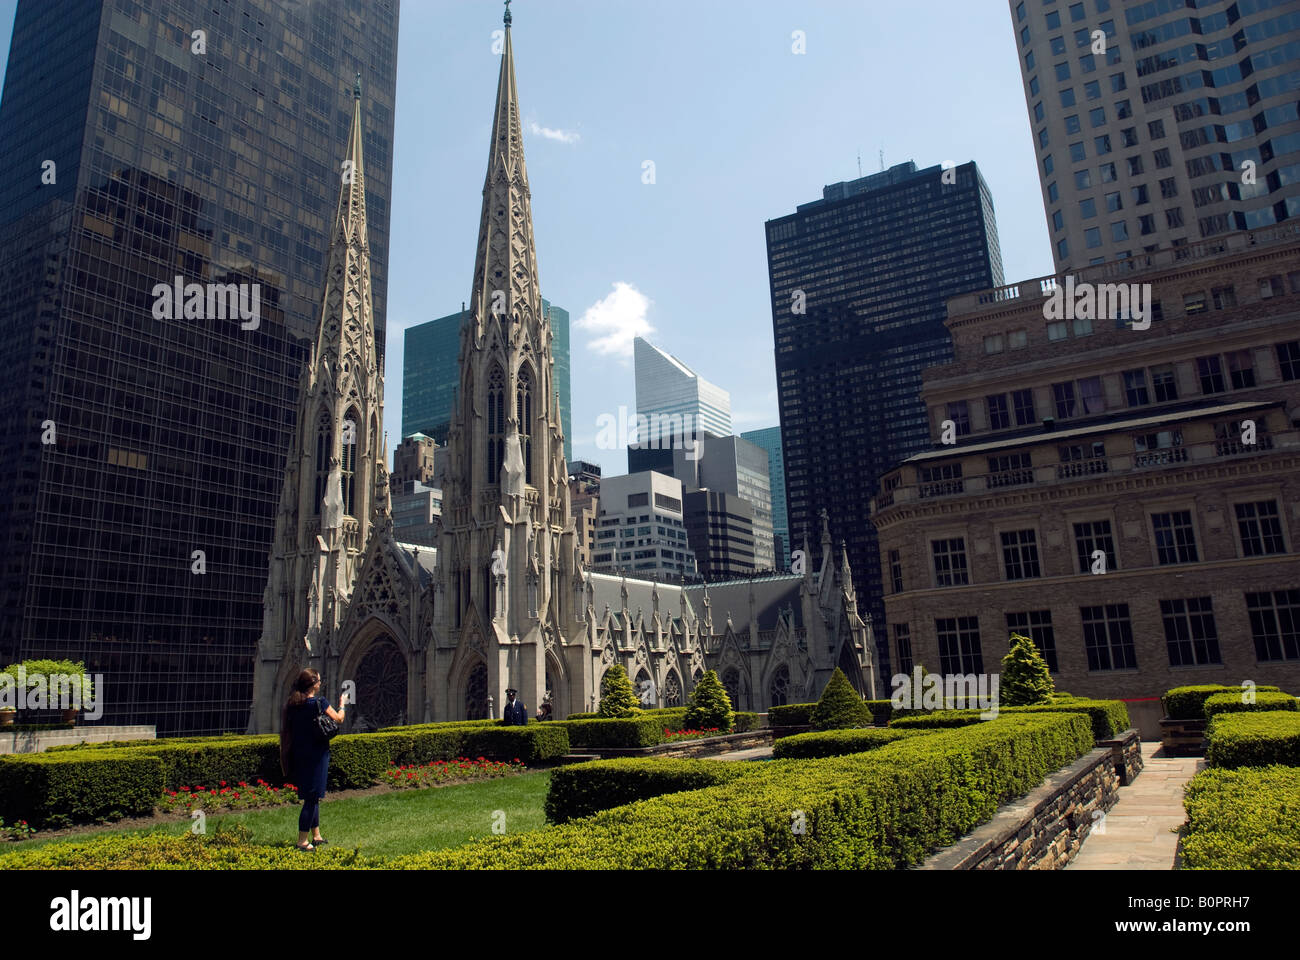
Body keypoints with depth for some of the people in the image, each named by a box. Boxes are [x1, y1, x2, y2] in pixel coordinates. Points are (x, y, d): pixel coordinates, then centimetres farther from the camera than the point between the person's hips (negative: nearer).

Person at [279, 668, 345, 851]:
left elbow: (288, 730, 9)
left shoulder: (292, 703, 2)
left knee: (312, 797, 19)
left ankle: (316, 836, 29)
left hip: (298, 755, 7)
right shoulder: (319, 702, -15)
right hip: (316, 755, -7)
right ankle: (302, 841, 2)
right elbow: (339, 719, -2)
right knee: (312, 797, 0)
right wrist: (342, 704, 17)